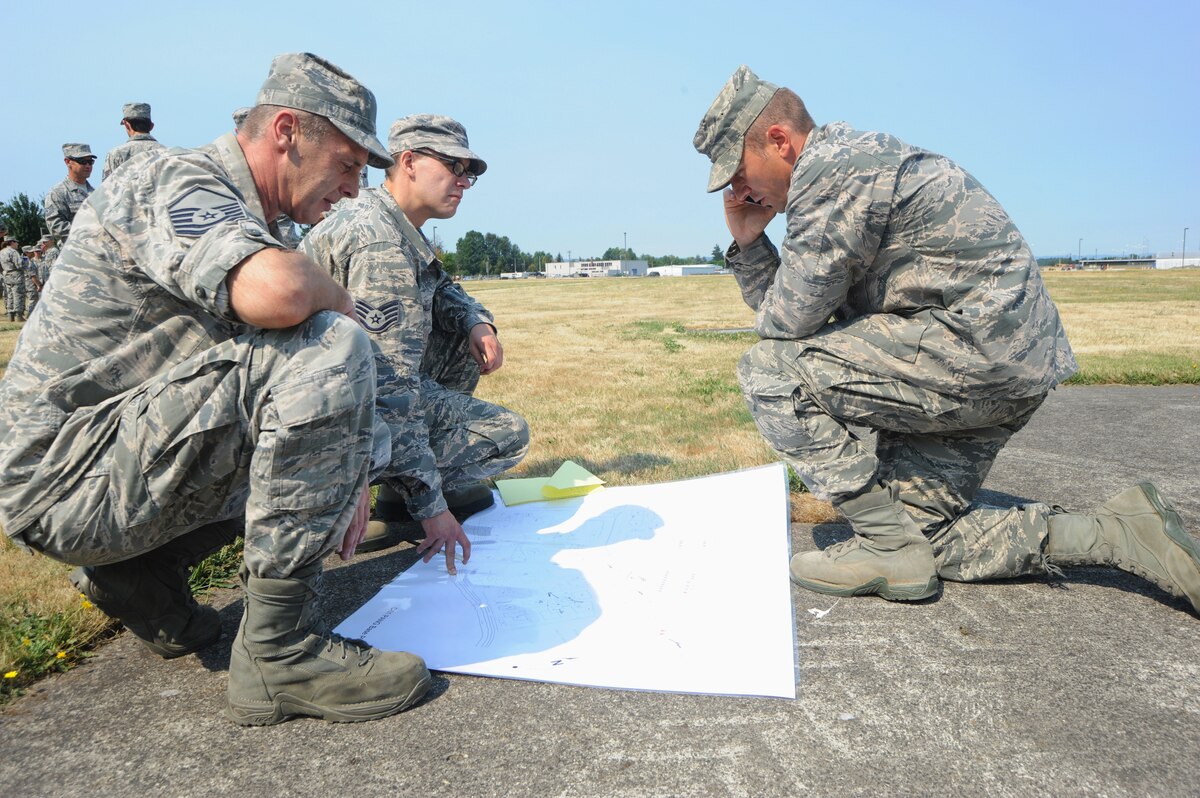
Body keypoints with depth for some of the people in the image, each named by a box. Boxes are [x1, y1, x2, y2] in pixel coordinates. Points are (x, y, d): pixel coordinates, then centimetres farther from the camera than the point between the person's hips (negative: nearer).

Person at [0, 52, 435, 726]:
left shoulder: (242, 221, 16)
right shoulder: (176, 180, -14)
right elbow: (277, 292, -36)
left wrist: (347, 477, 1)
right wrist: (342, 300, -12)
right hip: (65, 472, -10)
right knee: (331, 348, -24)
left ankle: (138, 572, 14)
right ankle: (282, 648, -21)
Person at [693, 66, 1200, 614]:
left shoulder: (828, 168, -14)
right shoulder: (846, 163, 19)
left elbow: (788, 318, -15)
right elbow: (778, 310, 22)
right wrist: (747, 244, 9)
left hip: (978, 341, -11)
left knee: (768, 371, -13)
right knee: (921, 527, 12)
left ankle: (890, 547, -8)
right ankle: (1121, 532, 12)